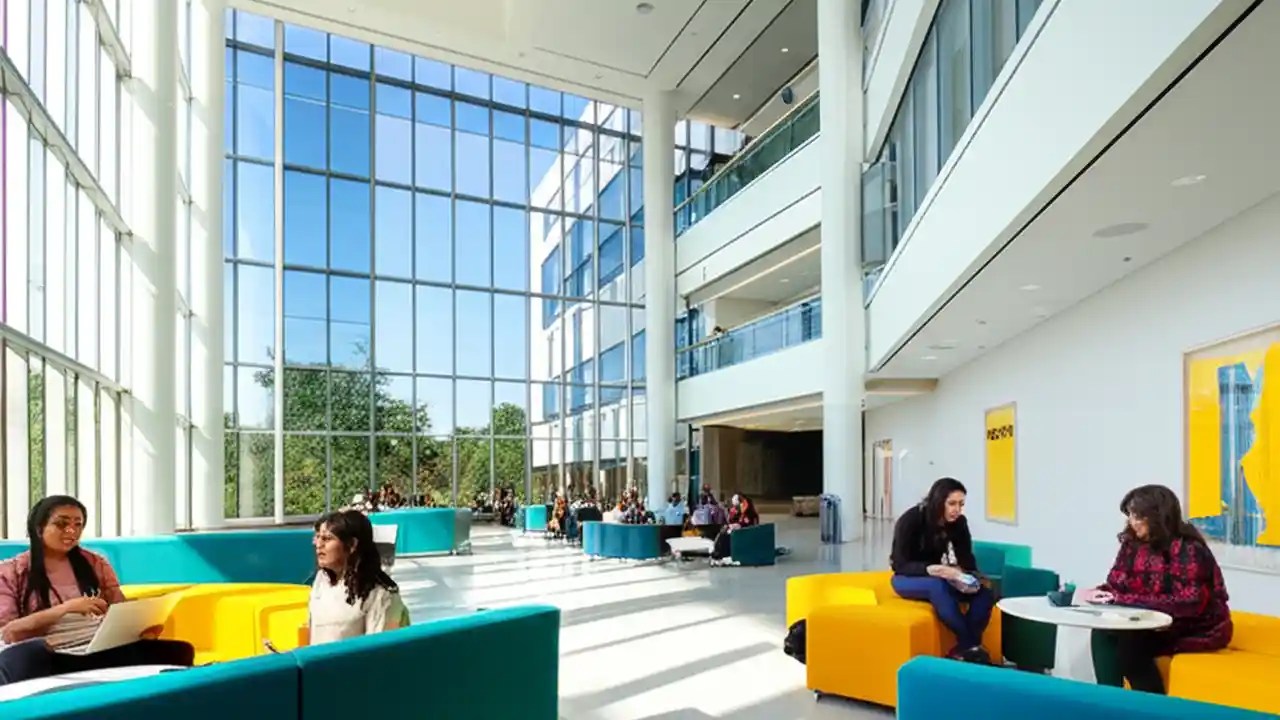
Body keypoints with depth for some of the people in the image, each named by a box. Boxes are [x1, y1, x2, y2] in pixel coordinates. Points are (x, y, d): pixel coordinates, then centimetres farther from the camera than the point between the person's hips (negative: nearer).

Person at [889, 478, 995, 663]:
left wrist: (969, 577, -26)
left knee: (985, 593, -22)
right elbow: (901, 565, -24)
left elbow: (967, 559, -3)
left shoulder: (959, 522, -7)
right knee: (937, 586, -38)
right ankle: (971, 647, -27)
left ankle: (962, 650, -16)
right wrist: (931, 569, -42)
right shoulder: (910, 520, -22)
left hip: (939, 578, 5)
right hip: (908, 579, -5)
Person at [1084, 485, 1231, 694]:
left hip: (1199, 629, -6)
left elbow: (1188, 604, -27)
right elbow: (1116, 584, 2)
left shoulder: (1188, 549, -20)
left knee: (1130, 643, -28)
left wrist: (1125, 599, -30)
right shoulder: (1133, 543, 1)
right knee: (1103, 634, -20)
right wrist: (1098, 593, -22)